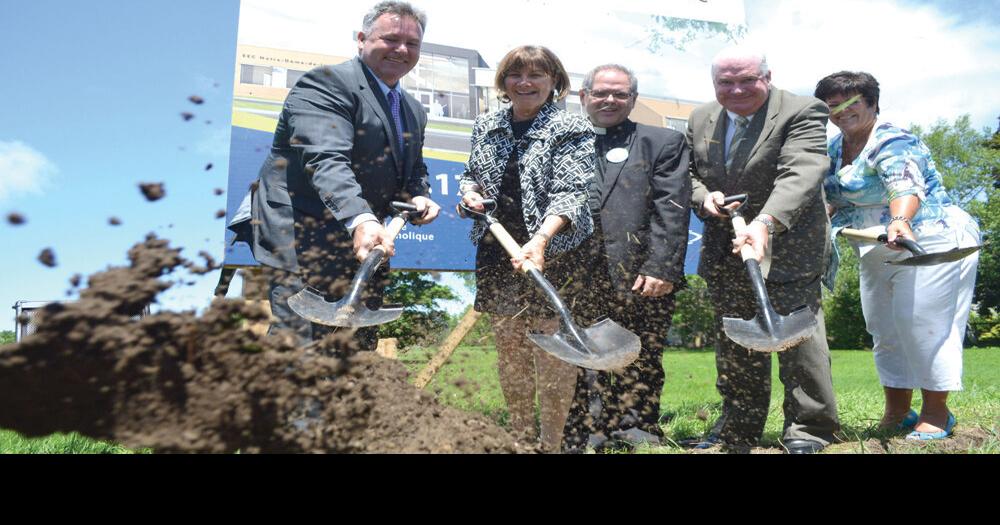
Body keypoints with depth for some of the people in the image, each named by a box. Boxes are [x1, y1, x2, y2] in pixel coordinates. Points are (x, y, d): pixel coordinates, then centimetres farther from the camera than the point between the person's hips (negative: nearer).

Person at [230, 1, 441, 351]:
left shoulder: (414, 111, 17)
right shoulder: (327, 83, -12)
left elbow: (413, 171, 26)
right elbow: (326, 161, -27)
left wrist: (418, 197, 1)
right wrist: (360, 219, -43)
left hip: (365, 239, 9)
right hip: (302, 239, -9)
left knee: (360, 346, 13)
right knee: (300, 340, -17)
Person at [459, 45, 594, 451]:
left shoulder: (571, 130, -6)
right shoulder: (486, 127, 10)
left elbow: (570, 193, -16)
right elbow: (471, 174, 23)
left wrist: (540, 241, -32)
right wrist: (469, 191, -2)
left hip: (551, 254, -5)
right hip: (497, 254, 5)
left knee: (552, 352, -1)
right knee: (508, 348, 12)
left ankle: (553, 443, 12)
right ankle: (520, 436, 27)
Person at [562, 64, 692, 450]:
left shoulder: (664, 143, 10)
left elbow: (672, 213, 0)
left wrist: (661, 268, -10)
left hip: (642, 283, -2)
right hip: (578, 282, 2)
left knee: (640, 370, 5)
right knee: (580, 368, 5)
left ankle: (637, 437, 16)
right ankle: (579, 441, 15)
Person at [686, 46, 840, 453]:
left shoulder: (802, 112, -10)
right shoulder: (700, 120, 9)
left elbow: (800, 175, -24)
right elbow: (687, 174, 16)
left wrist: (765, 222, -39)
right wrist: (703, 196, -8)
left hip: (788, 248, -5)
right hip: (725, 252, 6)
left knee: (797, 334, -4)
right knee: (734, 342, 12)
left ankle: (808, 430, 10)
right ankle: (738, 431, 24)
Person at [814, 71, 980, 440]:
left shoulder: (891, 142, -17)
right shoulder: (834, 149, 9)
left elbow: (906, 187, -36)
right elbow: (836, 196, 21)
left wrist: (899, 221, -55)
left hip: (927, 241, -9)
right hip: (878, 254, 9)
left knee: (920, 323, -12)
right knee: (883, 329, 8)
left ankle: (936, 413, -1)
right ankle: (896, 412, 16)